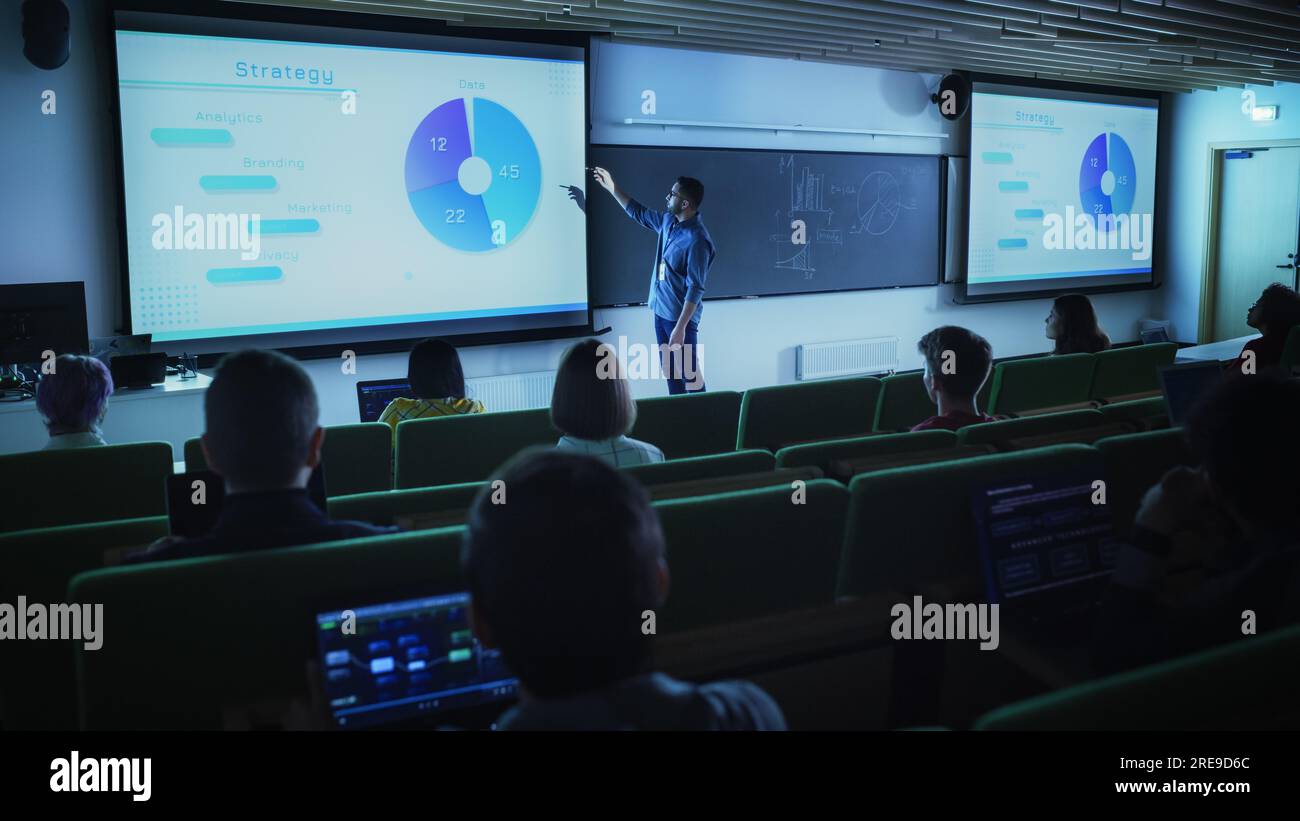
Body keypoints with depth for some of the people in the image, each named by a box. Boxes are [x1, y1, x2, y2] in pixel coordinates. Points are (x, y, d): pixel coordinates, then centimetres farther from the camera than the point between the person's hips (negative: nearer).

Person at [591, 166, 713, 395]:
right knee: (670, 371, 17)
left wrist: (681, 327, -26)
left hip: (680, 316, -9)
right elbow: (638, 212, 24)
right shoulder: (668, 221, 4)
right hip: (660, 311, 9)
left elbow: (695, 288, -24)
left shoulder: (697, 239, -22)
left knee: (689, 375, -2)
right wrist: (611, 188, 22)